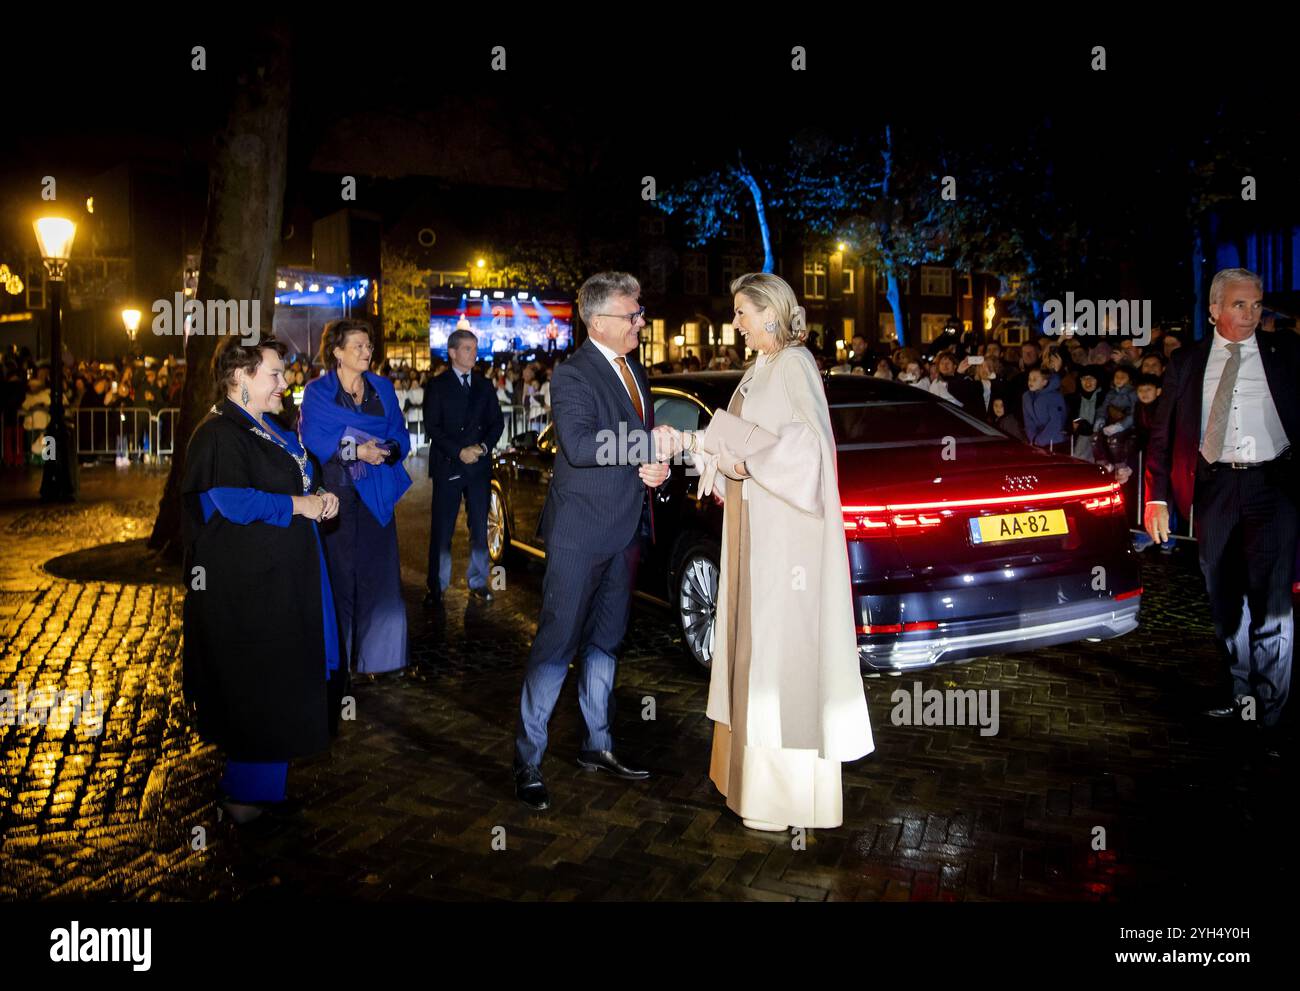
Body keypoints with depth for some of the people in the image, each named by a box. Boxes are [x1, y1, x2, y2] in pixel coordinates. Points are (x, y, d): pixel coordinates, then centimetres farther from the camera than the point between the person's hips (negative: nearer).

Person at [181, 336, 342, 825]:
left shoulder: (268, 428, 15)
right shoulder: (218, 435, -16)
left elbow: (298, 478, 22)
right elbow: (231, 502, -26)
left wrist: (318, 495, 0)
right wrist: (299, 504, -18)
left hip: (282, 575, 10)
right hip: (245, 585, -10)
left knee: (282, 681, 17)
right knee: (257, 690, -2)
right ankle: (247, 793, 12)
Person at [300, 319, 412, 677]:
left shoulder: (383, 387, 12)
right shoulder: (317, 391, 2)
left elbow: (400, 436, 7)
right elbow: (312, 440, -9)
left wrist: (387, 450, -14)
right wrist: (357, 451, -20)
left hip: (375, 495, 3)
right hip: (335, 493, -3)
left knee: (378, 577, 1)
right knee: (338, 576, 0)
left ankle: (374, 655, 11)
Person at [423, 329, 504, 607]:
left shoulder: (485, 386, 13)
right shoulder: (437, 386, 2)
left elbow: (497, 422, 10)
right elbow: (432, 426, -5)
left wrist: (484, 446, -9)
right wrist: (459, 452, -15)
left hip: (480, 466, 3)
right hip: (447, 466, -3)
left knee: (479, 528, 6)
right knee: (441, 530, 0)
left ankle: (478, 582, 15)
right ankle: (437, 586, 7)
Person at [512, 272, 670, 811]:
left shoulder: (633, 369, 13)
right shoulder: (573, 374, -14)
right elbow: (580, 444, -29)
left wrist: (657, 467, -2)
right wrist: (651, 444, -26)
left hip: (625, 530, 8)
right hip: (581, 531, -8)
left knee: (605, 642, 17)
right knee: (557, 645, -4)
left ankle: (597, 745, 30)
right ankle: (527, 761, 6)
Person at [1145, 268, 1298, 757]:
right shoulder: (1186, 361, 7)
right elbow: (1161, 432, 6)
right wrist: (1157, 497, -1)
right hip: (1214, 487, 3)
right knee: (1225, 603, 13)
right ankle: (1244, 694, 30)